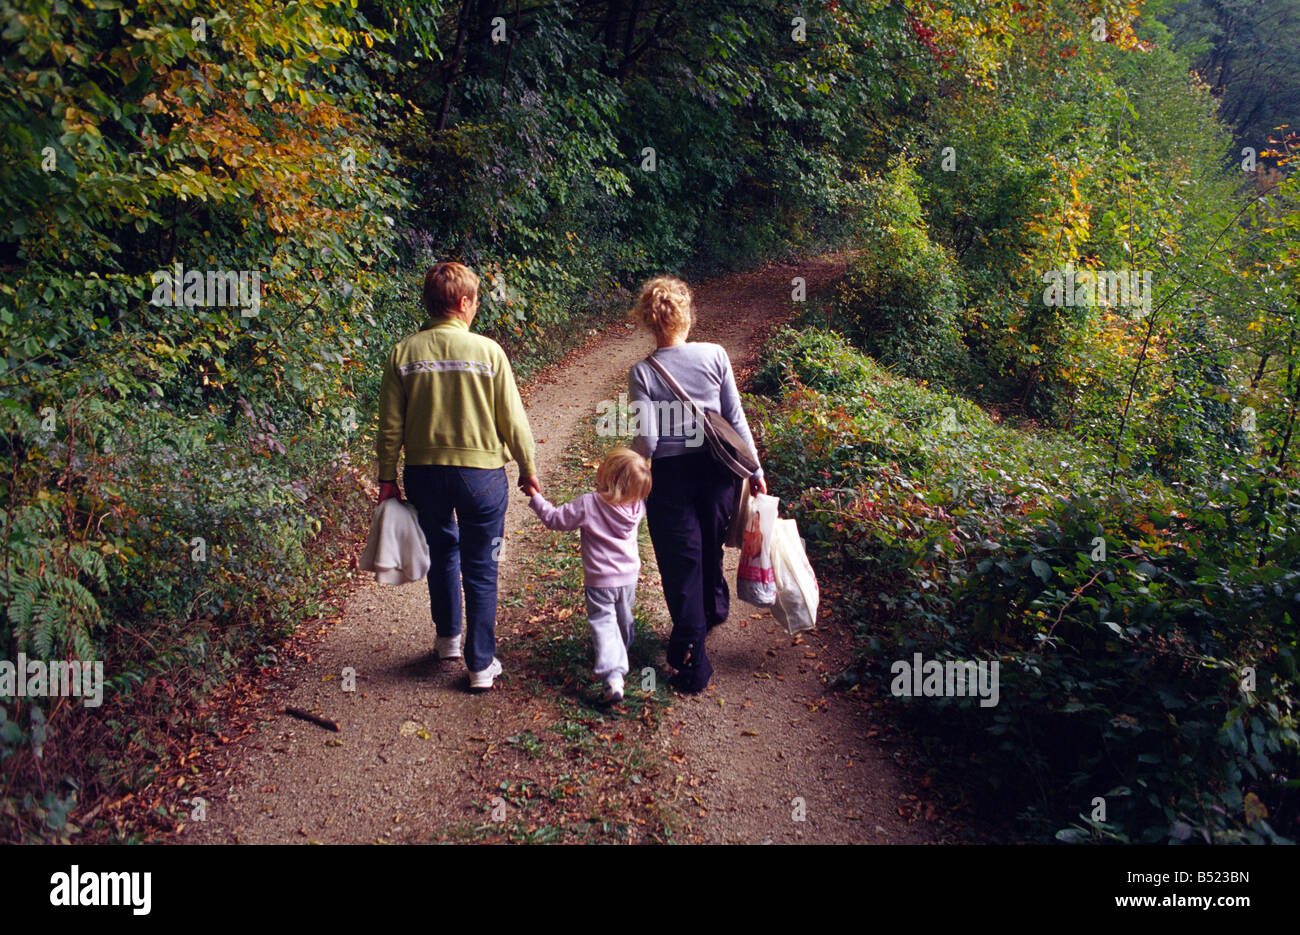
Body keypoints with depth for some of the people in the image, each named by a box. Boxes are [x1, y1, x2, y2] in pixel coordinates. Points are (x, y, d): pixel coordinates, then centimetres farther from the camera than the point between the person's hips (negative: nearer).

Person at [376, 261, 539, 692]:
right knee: (480, 570, 9)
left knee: (441, 552, 25)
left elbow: (390, 426, -2)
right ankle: (481, 664, 16)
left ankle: (449, 637, 41)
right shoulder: (487, 351, -11)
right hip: (481, 473, -2)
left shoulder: (403, 353, -5)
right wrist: (528, 471, 6)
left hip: (424, 473, 3)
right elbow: (512, 421, -7)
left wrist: (387, 479, 10)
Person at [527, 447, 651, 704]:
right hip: (629, 577, 5)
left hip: (600, 581, -5)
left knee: (604, 625, -3)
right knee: (623, 618, 27)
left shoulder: (588, 504, -23)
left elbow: (555, 519, -13)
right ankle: (623, 651, 51)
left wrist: (536, 498, 0)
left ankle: (613, 678, -17)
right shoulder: (638, 504, -9)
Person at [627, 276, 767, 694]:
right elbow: (736, 419, -3)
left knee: (680, 561, 6)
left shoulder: (643, 373, -12)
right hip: (715, 468, 3)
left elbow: (646, 439, -15)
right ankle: (714, 610, 53)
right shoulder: (715, 355, -6)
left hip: (670, 476, -3)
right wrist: (755, 470, 6)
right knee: (711, 545, 26)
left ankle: (693, 661, 7)